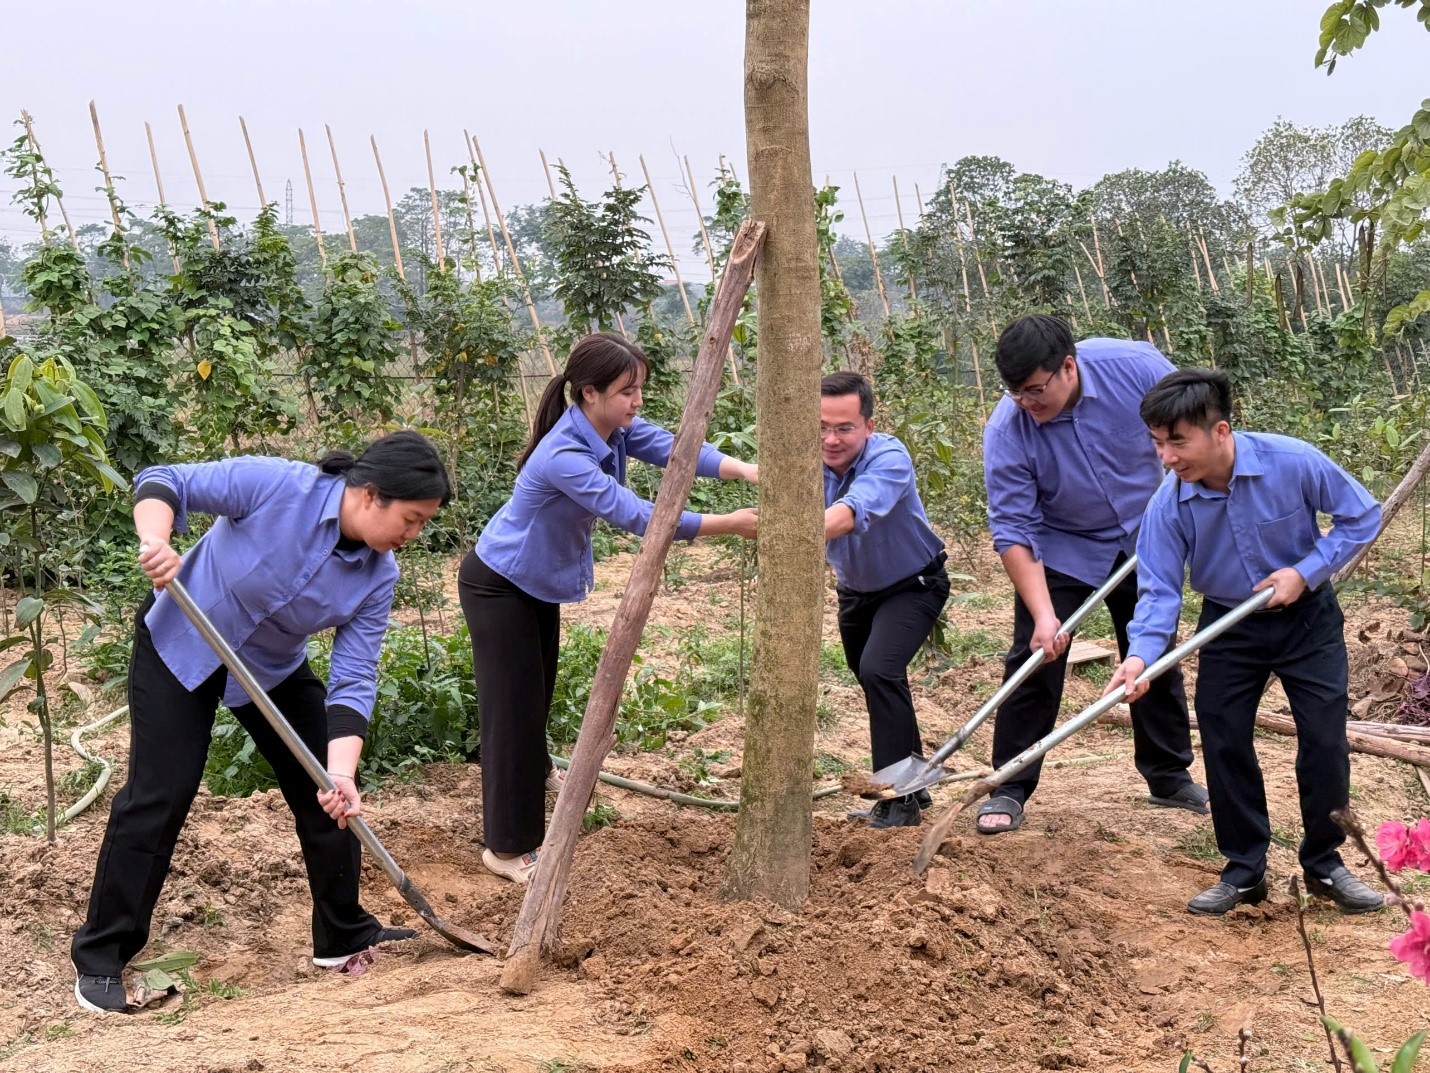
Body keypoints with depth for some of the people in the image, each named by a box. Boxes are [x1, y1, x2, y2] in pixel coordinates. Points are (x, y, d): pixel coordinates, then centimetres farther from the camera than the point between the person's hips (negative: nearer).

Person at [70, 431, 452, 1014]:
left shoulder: (378, 577, -17)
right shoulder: (274, 485, -31)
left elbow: (353, 680, -19)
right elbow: (163, 482, -24)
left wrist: (340, 772, -32)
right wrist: (155, 541, -45)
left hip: (274, 671, 5)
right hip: (179, 646, -5)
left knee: (328, 796, 2)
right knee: (158, 797, -7)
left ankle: (344, 935, 21)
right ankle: (100, 956, 7)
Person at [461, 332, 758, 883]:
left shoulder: (615, 428, -10)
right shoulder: (564, 457, -35)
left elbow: (670, 447, -19)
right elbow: (635, 515, -37)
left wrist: (745, 470, -36)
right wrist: (728, 523, -36)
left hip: (540, 582, 9)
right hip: (497, 585, -9)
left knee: (540, 688, 25)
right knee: (513, 705, -8)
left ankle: (535, 774, 52)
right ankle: (506, 848, -1)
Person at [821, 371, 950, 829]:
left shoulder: (888, 458, -35)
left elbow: (849, 513, -52)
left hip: (913, 585, -7)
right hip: (856, 590, 7)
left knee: (879, 671, -28)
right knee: (874, 681, 21)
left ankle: (899, 797, -16)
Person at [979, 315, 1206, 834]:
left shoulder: (1135, 366, -25)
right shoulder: (1006, 431, -29)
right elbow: (1013, 531, -27)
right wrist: (1043, 613, -34)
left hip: (1142, 541, 2)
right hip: (1060, 551, -2)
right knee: (1035, 659, -10)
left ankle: (1170, 777, 27)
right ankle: (1009, 790, -1)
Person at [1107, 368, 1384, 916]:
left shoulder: (1293, 462, -26)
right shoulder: (1169, 504, -21)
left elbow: (1362, 516, -12)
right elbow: (1160, 590, -18)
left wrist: (1305, 572, -21)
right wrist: (1141, 655, -35)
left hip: (1308, 617, -1)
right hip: (1229, 627, 2)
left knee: (1325, 741, -1)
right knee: (1224, 745, 0)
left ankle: (1324, 865, 18)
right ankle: (1244, 870, 15)